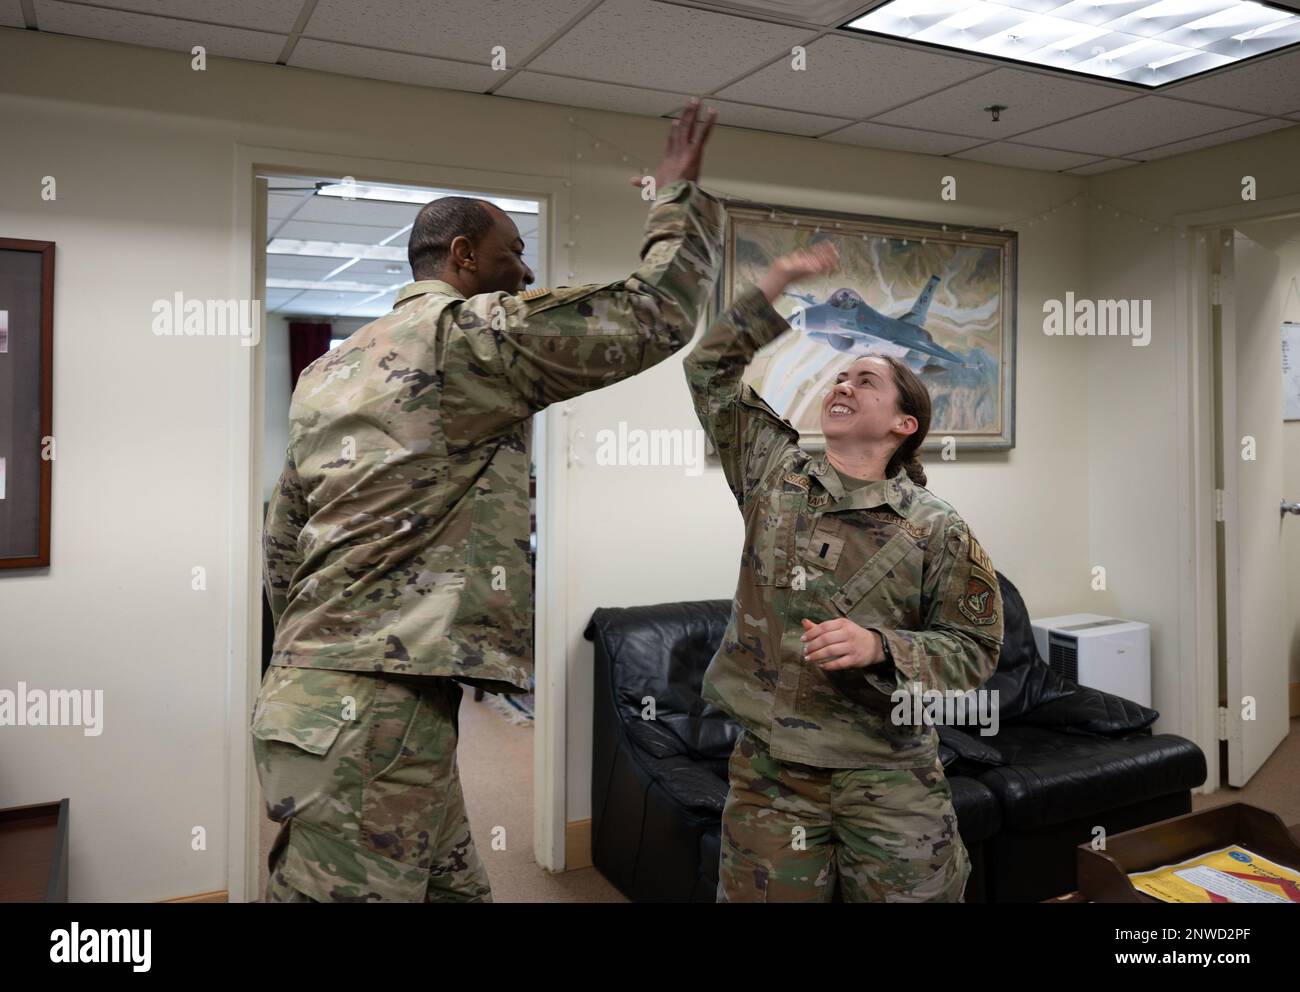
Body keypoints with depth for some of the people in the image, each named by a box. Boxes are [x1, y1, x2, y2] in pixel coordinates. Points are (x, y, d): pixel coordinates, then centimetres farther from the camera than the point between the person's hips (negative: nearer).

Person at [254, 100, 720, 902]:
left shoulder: (330, 370, 18)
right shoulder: (473, 330, -8)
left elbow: (282, 549, 22)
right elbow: (657, 314, -6)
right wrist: (680, 193, 9)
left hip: (322, 696, 10)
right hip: (376, 713, -10)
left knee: (456, 888, 16)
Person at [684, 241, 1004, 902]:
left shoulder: (936, 530, -4)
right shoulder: (775, 474, 4)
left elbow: (972, 648, -3)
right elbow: (710, 370, 9)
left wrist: (880, 646, -19)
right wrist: (776, 284, 5)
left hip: (888, 776, -1)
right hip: (770, 766, 2)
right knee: (766, 894, 8)